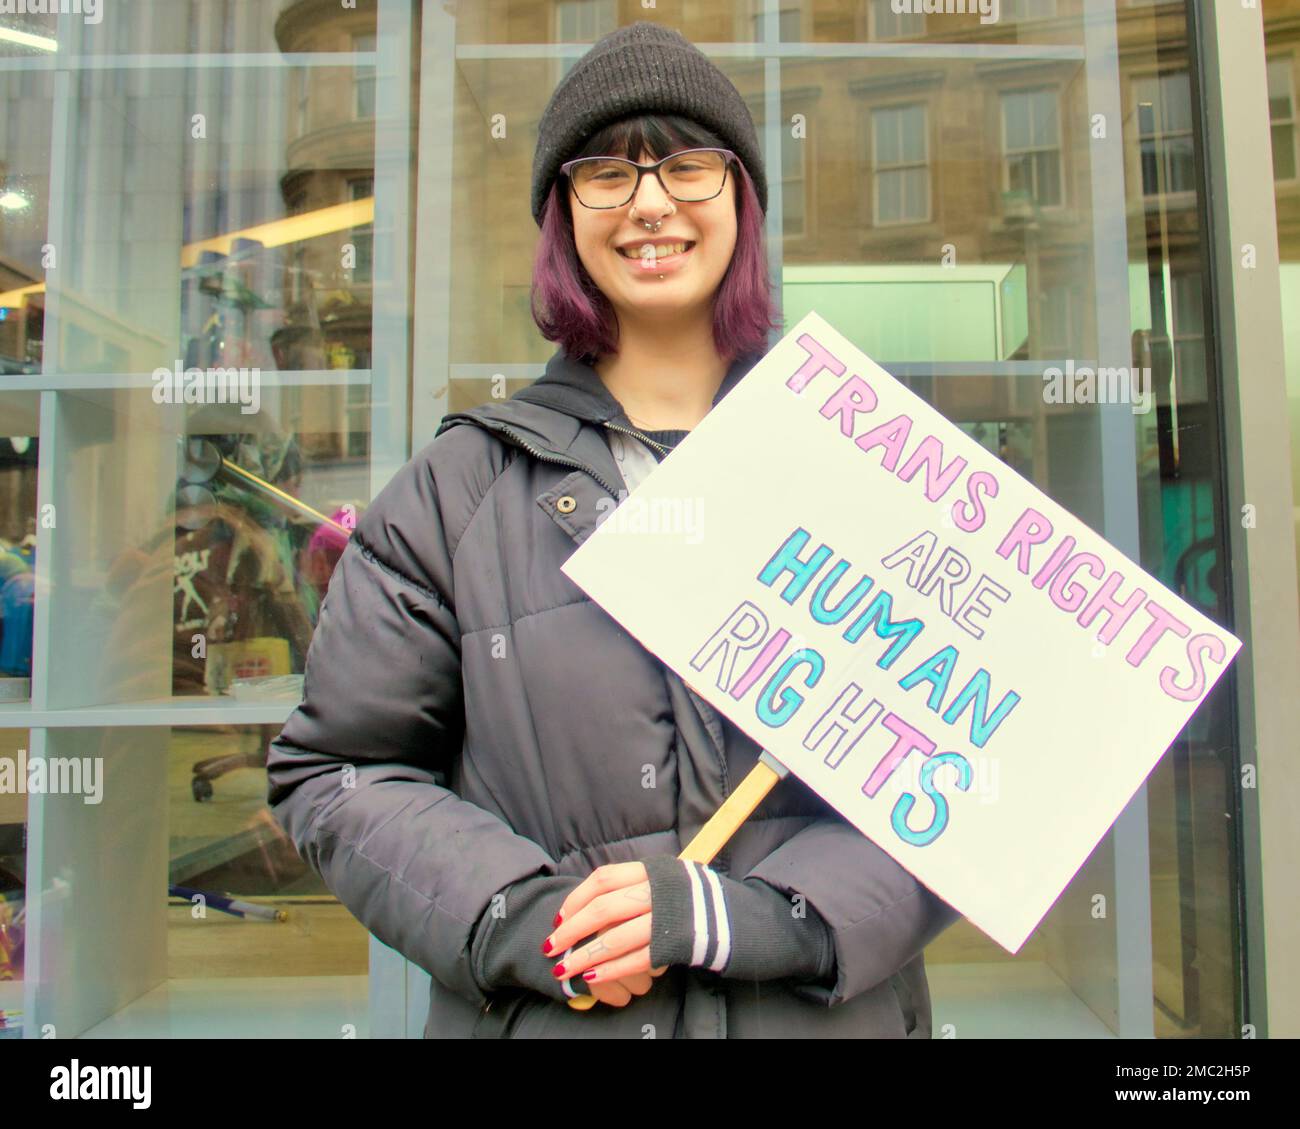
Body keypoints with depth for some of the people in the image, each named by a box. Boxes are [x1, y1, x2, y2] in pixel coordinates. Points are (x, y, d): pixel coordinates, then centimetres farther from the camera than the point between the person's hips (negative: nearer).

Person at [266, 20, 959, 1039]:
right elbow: (334, 771, -1)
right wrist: (520, 919, -17)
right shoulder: (460, 486, -2)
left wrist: (740, 914, -18)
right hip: (549, 1013, 0)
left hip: (828, 1013, 1)